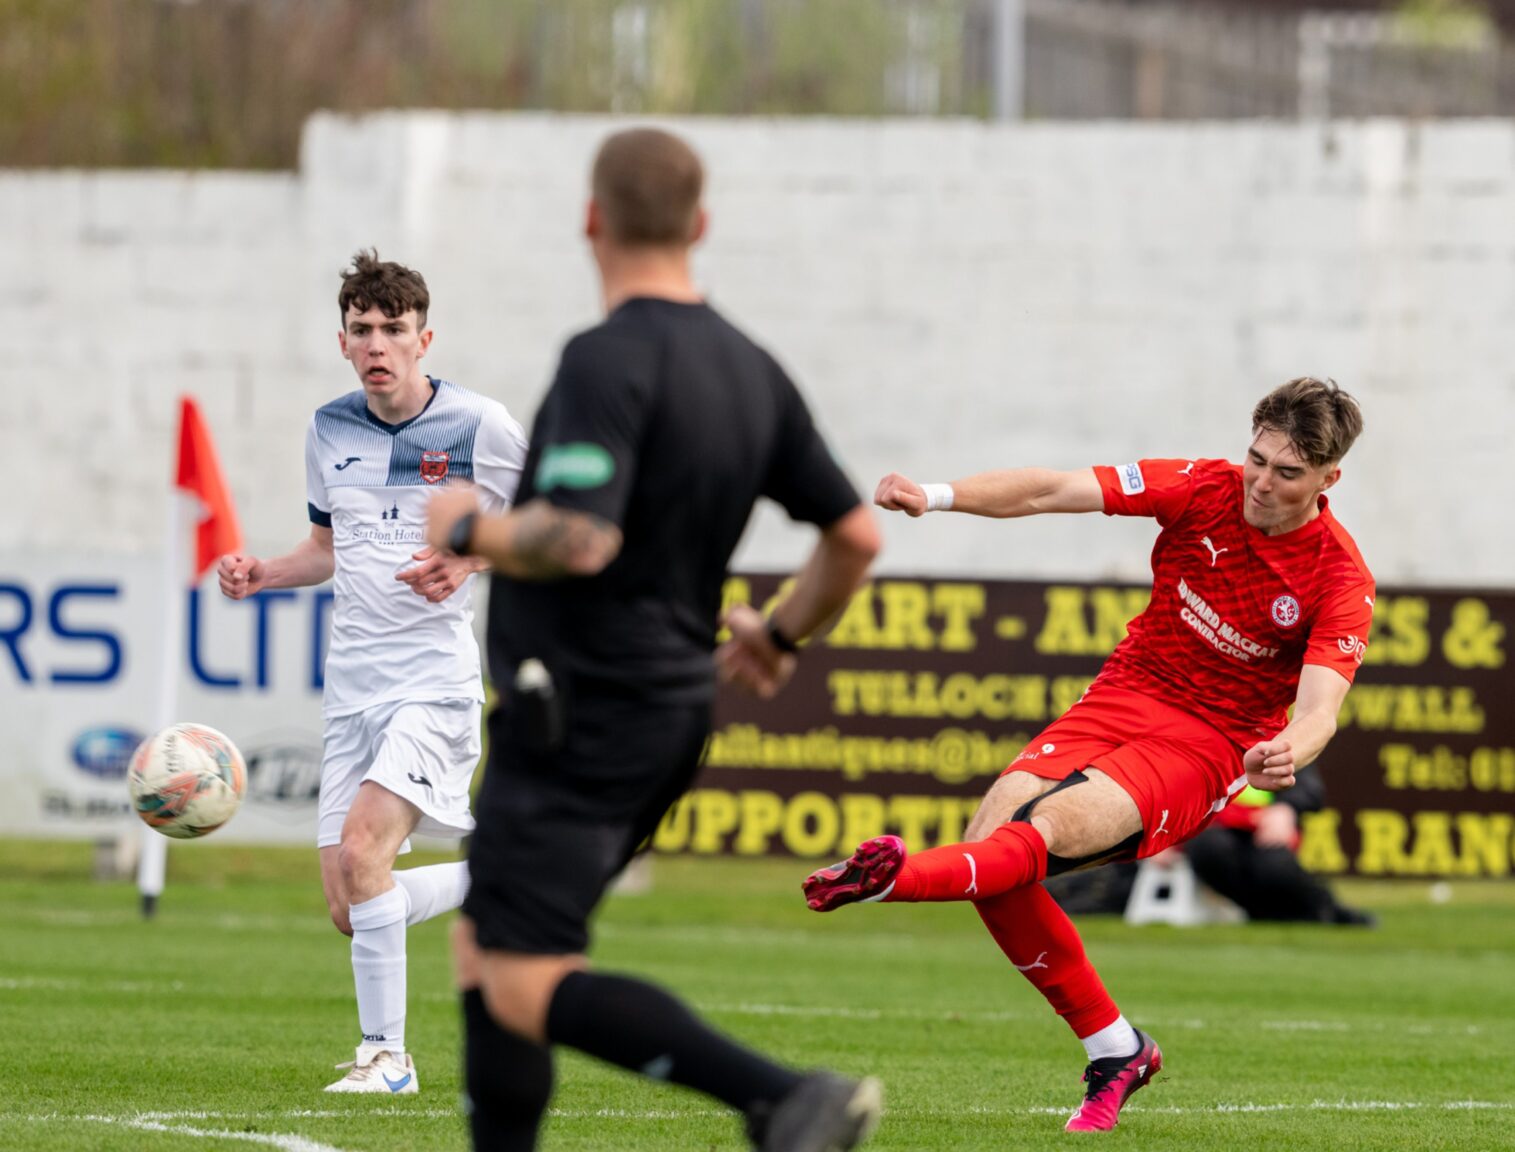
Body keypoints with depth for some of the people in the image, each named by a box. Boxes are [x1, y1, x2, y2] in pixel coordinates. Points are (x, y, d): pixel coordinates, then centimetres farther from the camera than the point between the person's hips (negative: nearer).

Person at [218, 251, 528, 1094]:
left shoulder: (478, 426, -7)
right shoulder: (330, 431, 9)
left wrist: (472, 558, -18)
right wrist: (264, 573, 3)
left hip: (435, 676, -6)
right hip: (353, 684, 6)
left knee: (362, 850, -23)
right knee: (350, 913, 1)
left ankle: (386, 1053, -11)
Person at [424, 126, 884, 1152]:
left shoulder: (609, 361, -16)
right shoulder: (752, 372, 9)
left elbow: (577, 541, -28)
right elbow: (857, 536, 12)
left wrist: (466, 528, -9)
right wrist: (782, 636, 28)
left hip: (580, 719, -9)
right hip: (671, 711, 9)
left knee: (528, 984, -12)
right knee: (483, 949, 17)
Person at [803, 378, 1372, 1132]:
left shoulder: (1341, 581, -13)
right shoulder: (1205, 489, -5)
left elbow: (1319, 704, -25)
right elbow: (1054, 492, -9)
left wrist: (1289, 751, -50)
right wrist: (938, 496, -24)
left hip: (1208, 747, -5)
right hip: (1126, 695, 5)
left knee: (1051, 829, -30)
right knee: (992, 845, -14)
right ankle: (1114, 1051, -2)